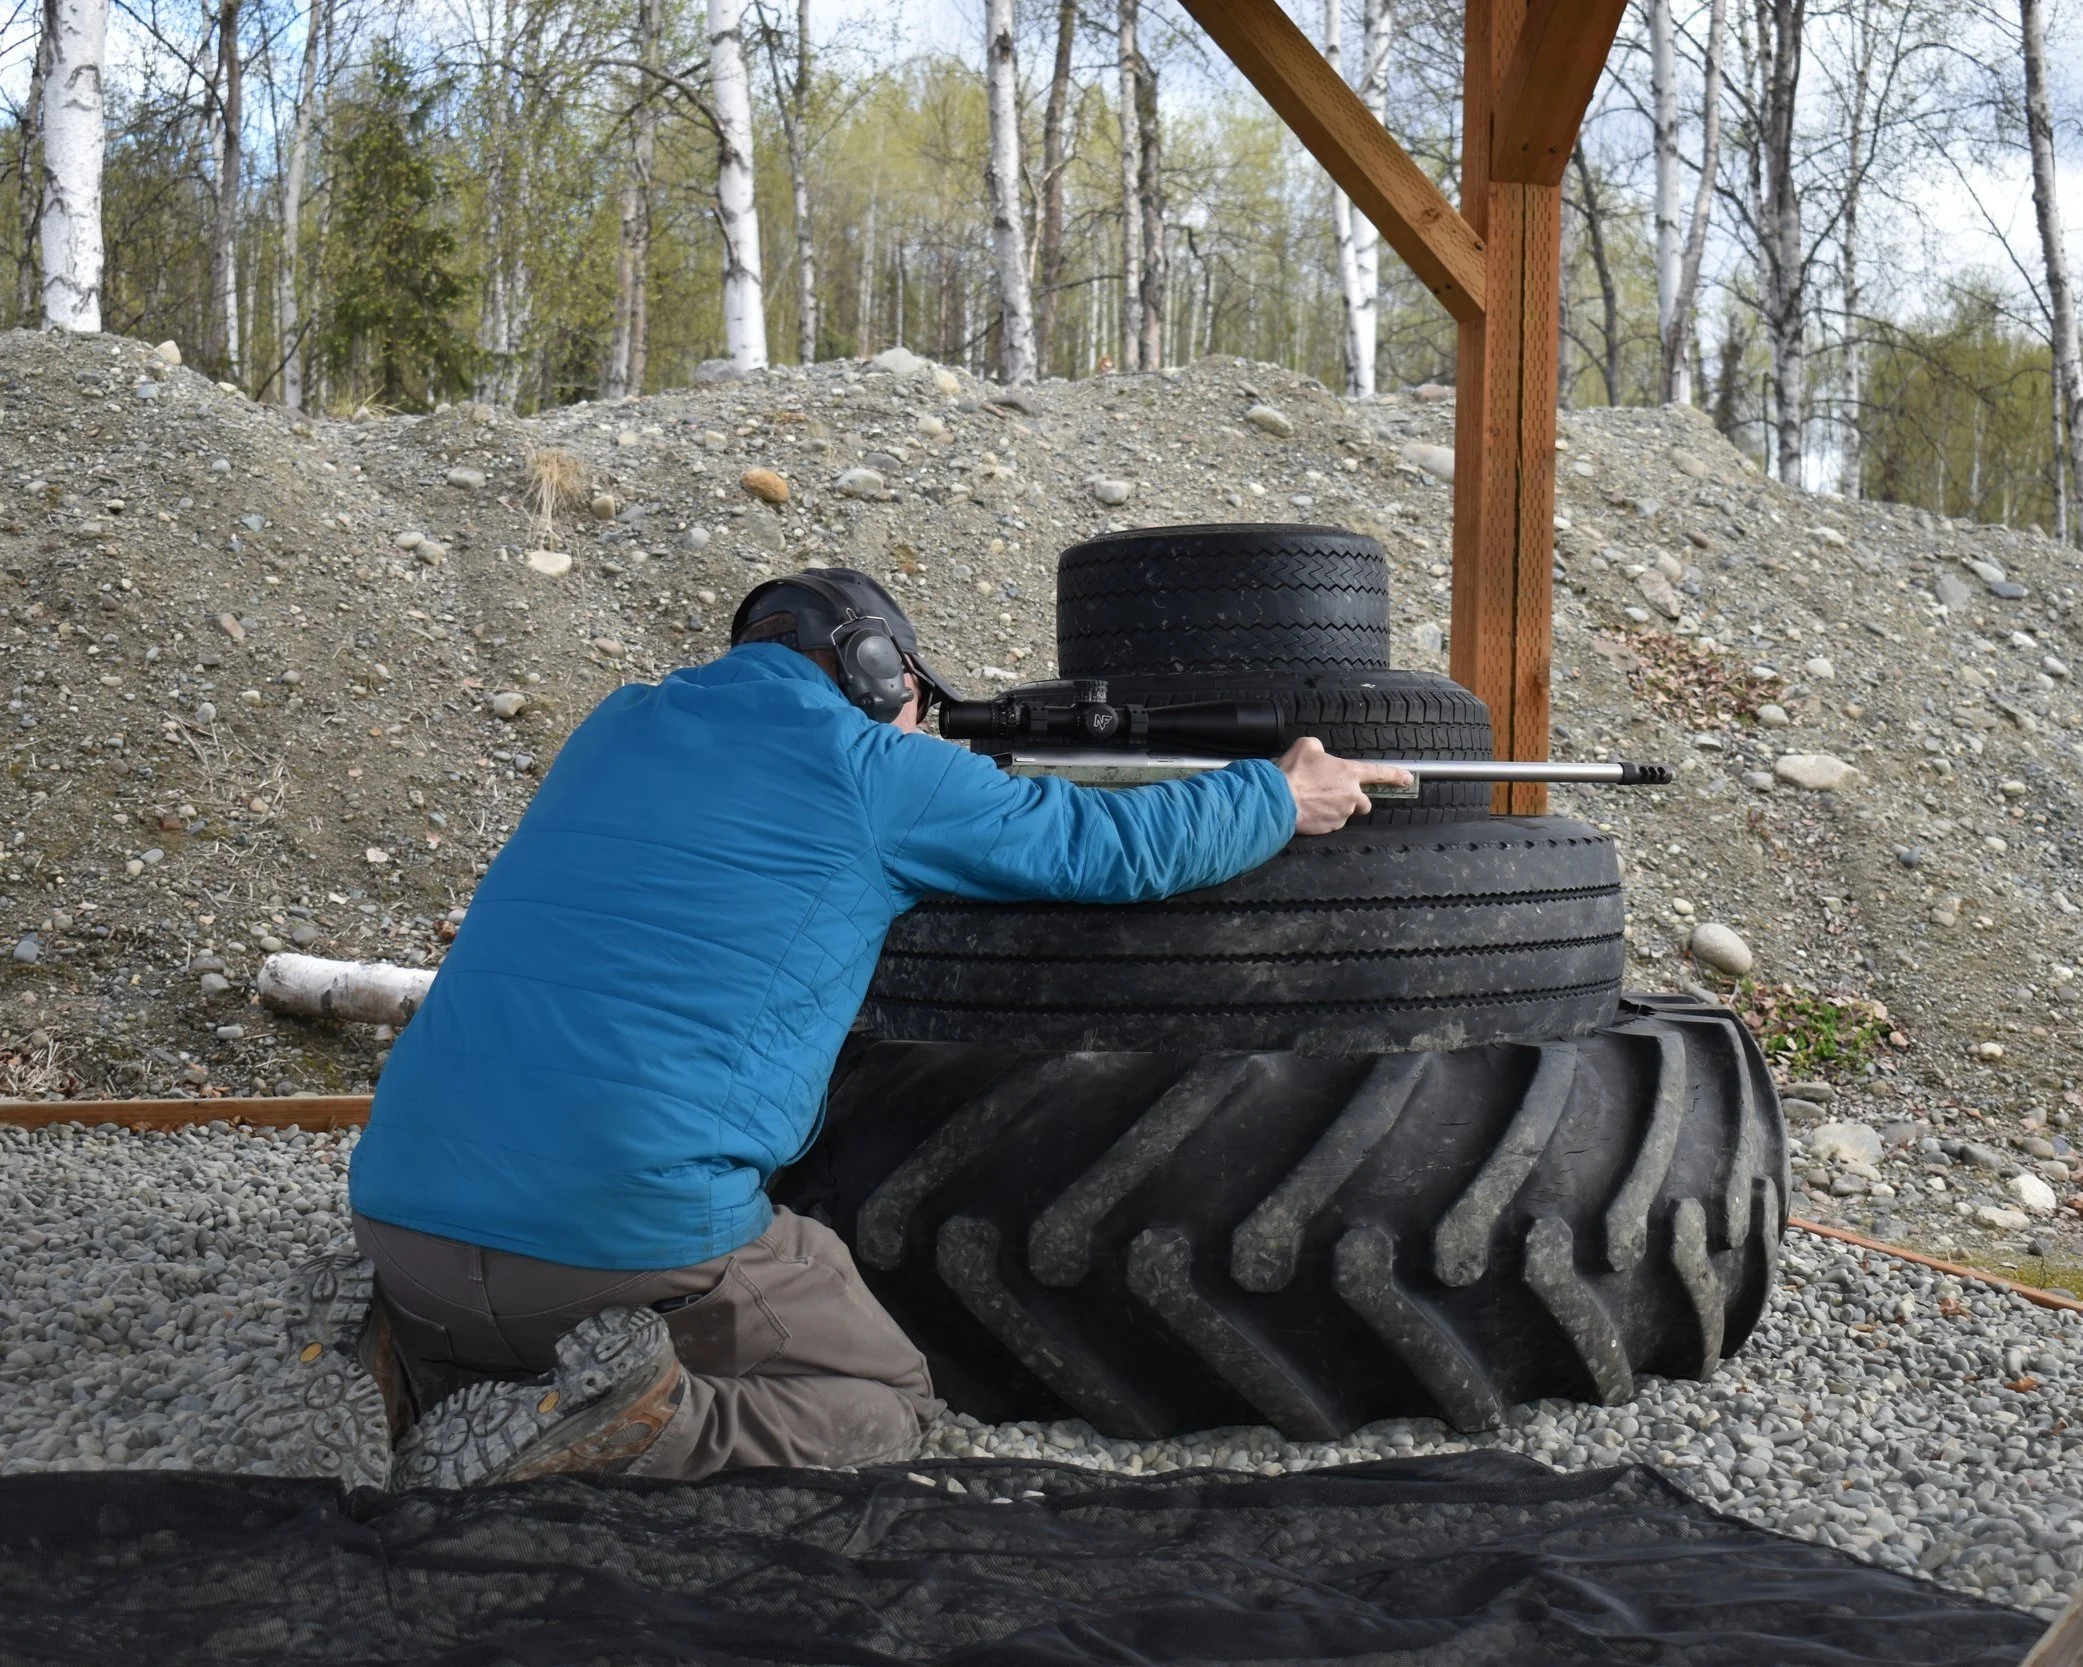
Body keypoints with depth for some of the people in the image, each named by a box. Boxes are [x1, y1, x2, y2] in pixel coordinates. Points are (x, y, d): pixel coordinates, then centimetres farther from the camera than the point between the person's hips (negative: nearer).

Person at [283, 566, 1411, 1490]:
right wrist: (1283, 798, 27)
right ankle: (615, 1426, -11)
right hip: (633, 1230, -6)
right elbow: (1121, 848, 9)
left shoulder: (619, 726, 18)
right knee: (884, 1407, 14)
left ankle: (404, 1354, 5)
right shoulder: (878, 773, 1)